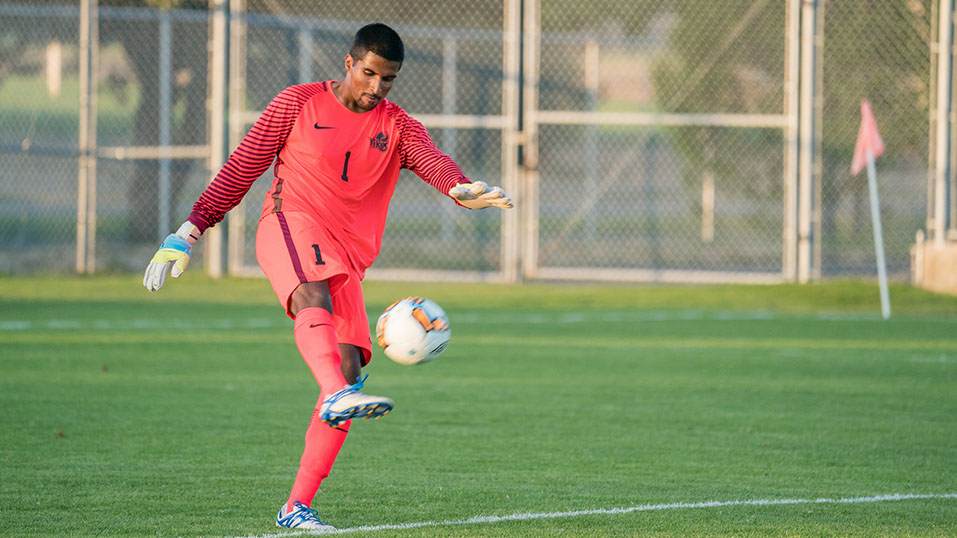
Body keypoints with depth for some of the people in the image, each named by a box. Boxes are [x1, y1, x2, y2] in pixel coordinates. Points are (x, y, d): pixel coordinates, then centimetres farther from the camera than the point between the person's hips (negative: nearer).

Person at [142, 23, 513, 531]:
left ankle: (297, 508, -6)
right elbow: (242, 167, 9)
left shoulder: (399, 128, 12)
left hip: (347, 257, 4)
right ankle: (336, 394, -66)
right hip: (291, 226, -4)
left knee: (349, 367, -8)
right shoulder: (299, 104, 7)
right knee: (315, 298, -37)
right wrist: (189, 231, 4)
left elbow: (432, 161, -9)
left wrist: (460, 189, -34)